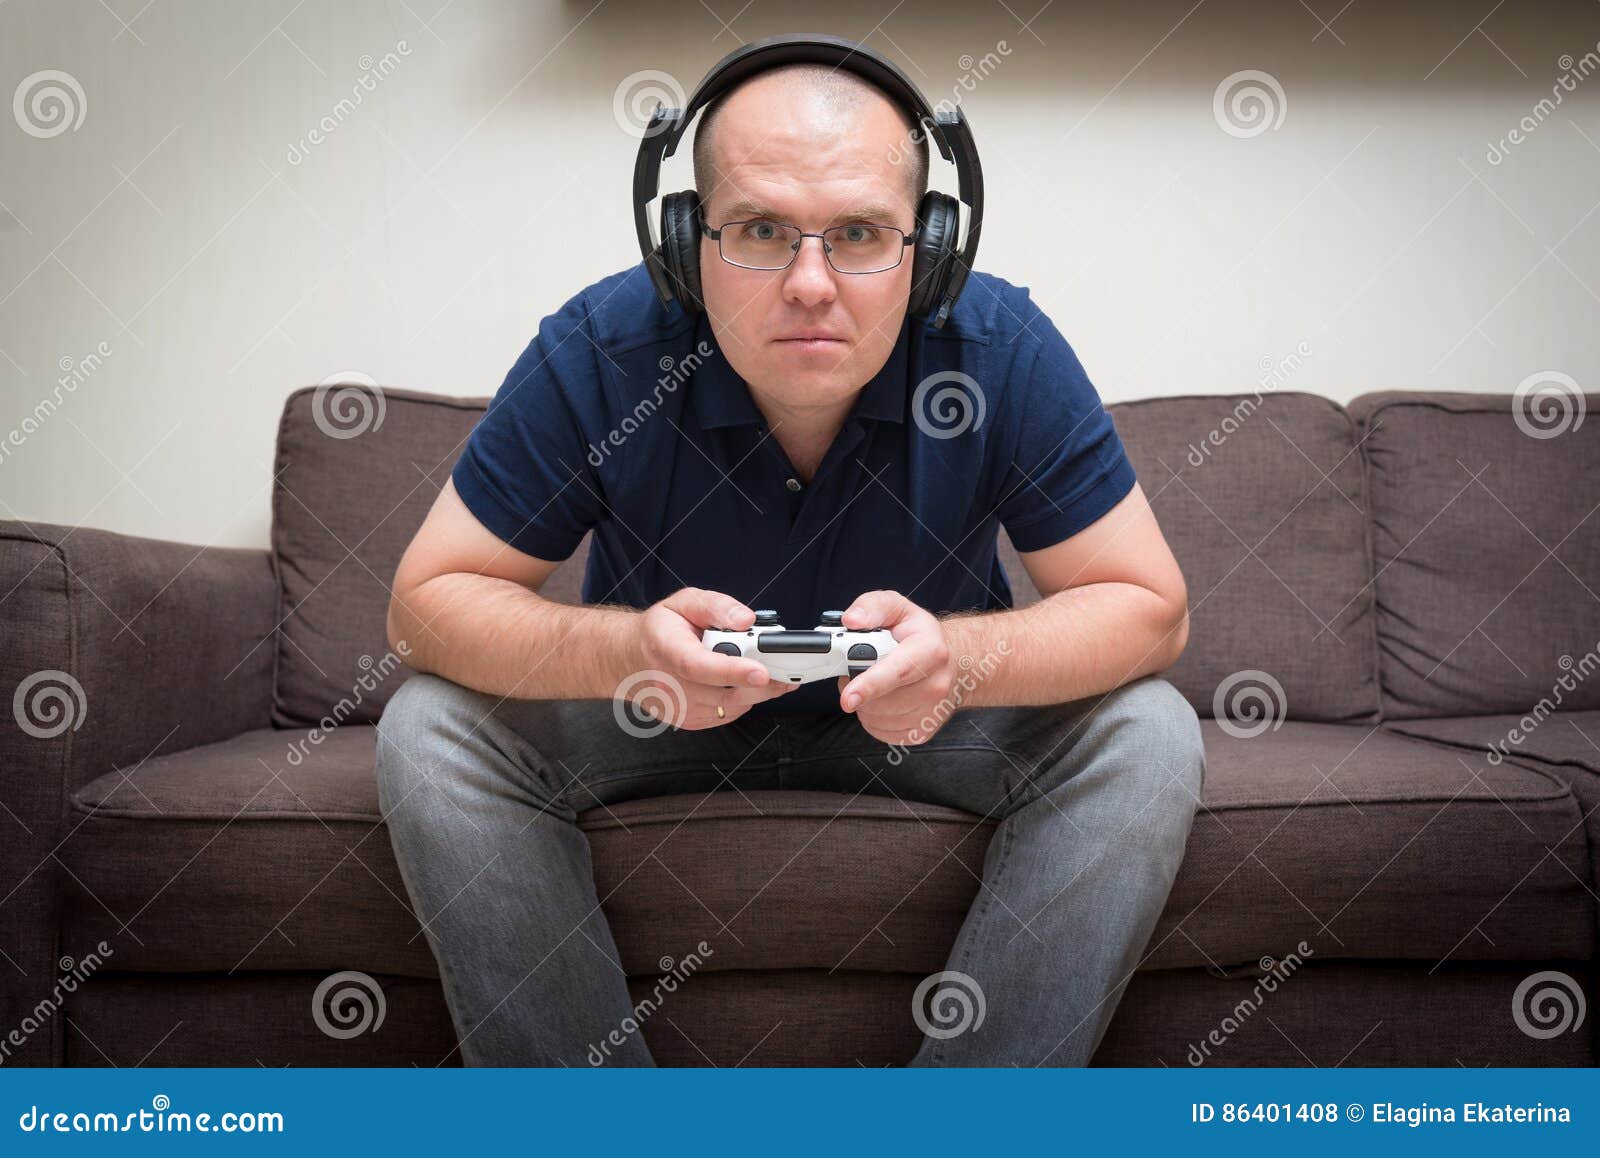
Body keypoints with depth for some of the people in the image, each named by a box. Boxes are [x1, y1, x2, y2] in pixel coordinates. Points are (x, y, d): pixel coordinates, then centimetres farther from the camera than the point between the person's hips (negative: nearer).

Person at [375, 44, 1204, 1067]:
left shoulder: (1003, 350, -23)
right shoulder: (597, 353, -24)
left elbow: (1150, 606, -19)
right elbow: (428, 600, -19)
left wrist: (964, 656, -40)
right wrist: (621, 647, -40)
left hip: (929, 716, 1)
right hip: (656, 710, 0)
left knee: (1148, 736, -25)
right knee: (431, 732, -24)